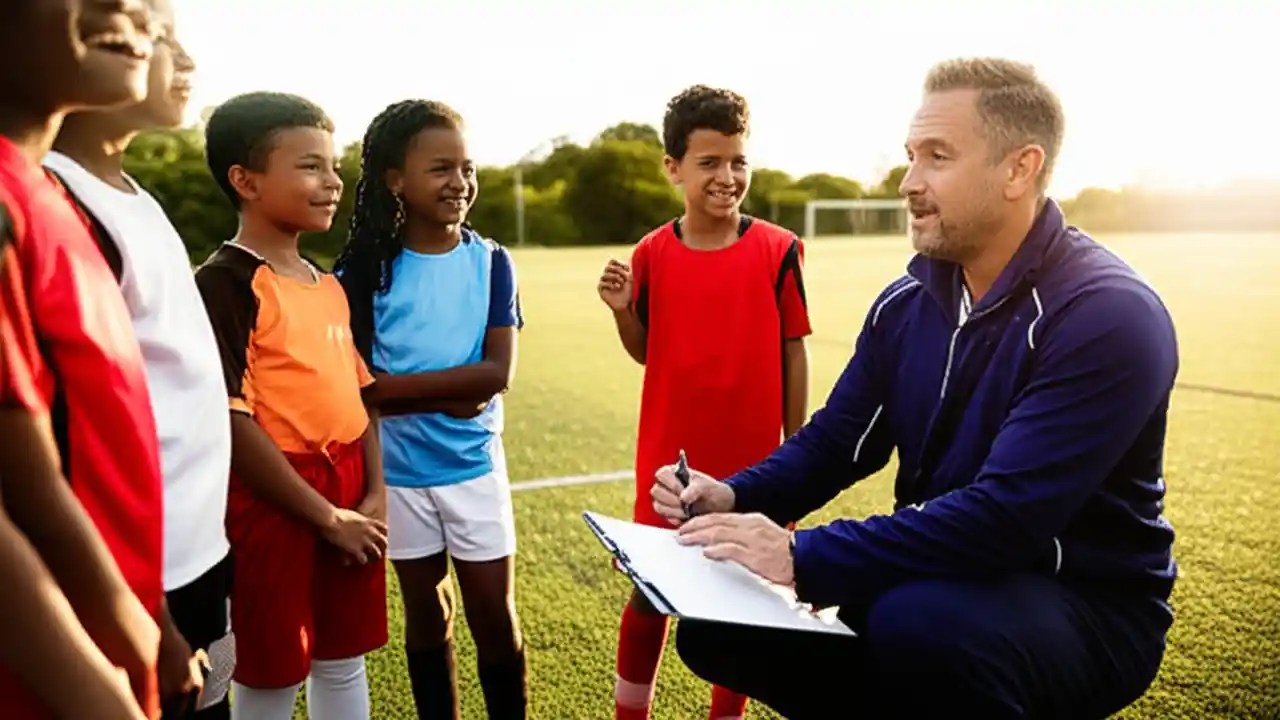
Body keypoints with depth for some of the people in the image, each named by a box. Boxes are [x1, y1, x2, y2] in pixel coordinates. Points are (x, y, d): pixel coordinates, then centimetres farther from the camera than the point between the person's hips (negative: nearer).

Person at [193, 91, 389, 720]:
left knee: (344, 660, 18)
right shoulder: (224, 282, -13)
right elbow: (232, 420, -18)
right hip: (275, 500, -7)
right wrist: (324, 514, -15)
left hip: (350, 492, 7)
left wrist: (374, 493, 3)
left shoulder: (329, 284, 10)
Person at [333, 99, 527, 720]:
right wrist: (453, 391, -20)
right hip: (399, 470, 0)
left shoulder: (490, 262, -5)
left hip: (475, 466, 0)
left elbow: (498, 372, -14)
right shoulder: (367, 270, -7)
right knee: (426, 615, 16)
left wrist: (395, 385, -18)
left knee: (495, 617, 8)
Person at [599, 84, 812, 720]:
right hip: (669, 458, 1)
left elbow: (793, 352, -1)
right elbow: (646, 353, 6)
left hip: (753, 458, -1)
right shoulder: (653, 253, -2)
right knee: (650, 595, 12)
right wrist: (622, 310, -14)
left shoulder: (778, 250, -6)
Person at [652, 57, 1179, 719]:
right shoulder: (906, 303, 1)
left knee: (918, 623, -38)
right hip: (945, 578, 7)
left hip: (1087, 606, -6)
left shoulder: (1109, 318, -22)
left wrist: (803, 560, -33)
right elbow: (832, 443, 6)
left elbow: (1005, 516, -31)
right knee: (716, 622, -2)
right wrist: (733, 497, -14)